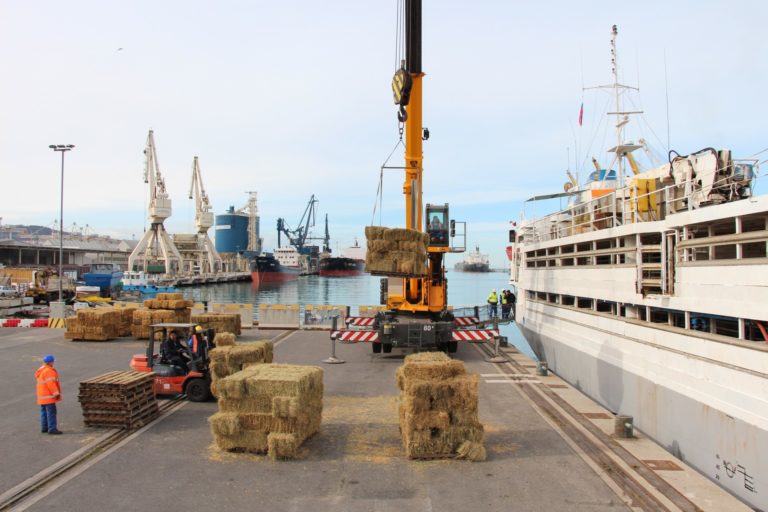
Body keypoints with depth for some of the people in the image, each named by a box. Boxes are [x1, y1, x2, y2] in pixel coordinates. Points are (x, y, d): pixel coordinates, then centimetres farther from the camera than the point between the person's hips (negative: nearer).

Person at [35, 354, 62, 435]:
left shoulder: (40, 370, 15)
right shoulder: (49, 371, -19)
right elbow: (51, 384, -22)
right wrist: (56, 393, -17)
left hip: (42, 395, 11)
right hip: (48, 396, -11)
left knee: (44, 412, 15)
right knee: (51, 412, -8)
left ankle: (44, 428, 21)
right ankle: (52, 429, -9)